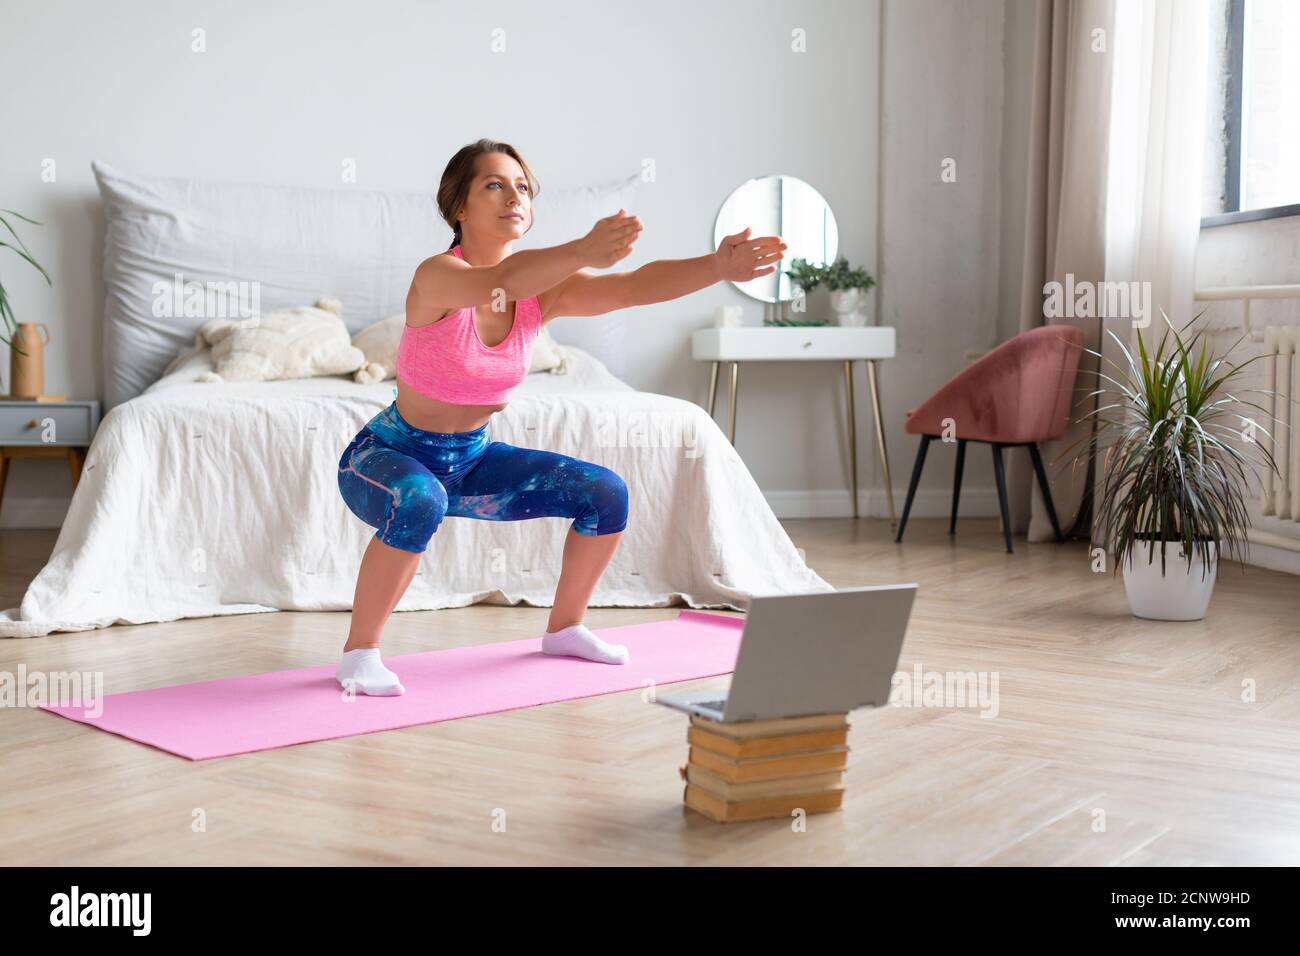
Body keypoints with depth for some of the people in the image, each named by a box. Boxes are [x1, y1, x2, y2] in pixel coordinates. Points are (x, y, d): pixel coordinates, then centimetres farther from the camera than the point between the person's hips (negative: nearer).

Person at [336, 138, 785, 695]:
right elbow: (500, 281, -48)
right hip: (389, 456, -6)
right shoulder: (437, 276, -25)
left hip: (472, 458, 6)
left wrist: (717, 267, -40)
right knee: (420, 502, -40)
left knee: (605, 493, -3)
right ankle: (359, 652, -19)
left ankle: (564, 629, 17)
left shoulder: (544, 290, -9)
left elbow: (637, 286, -23)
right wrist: (583, 251, -66)